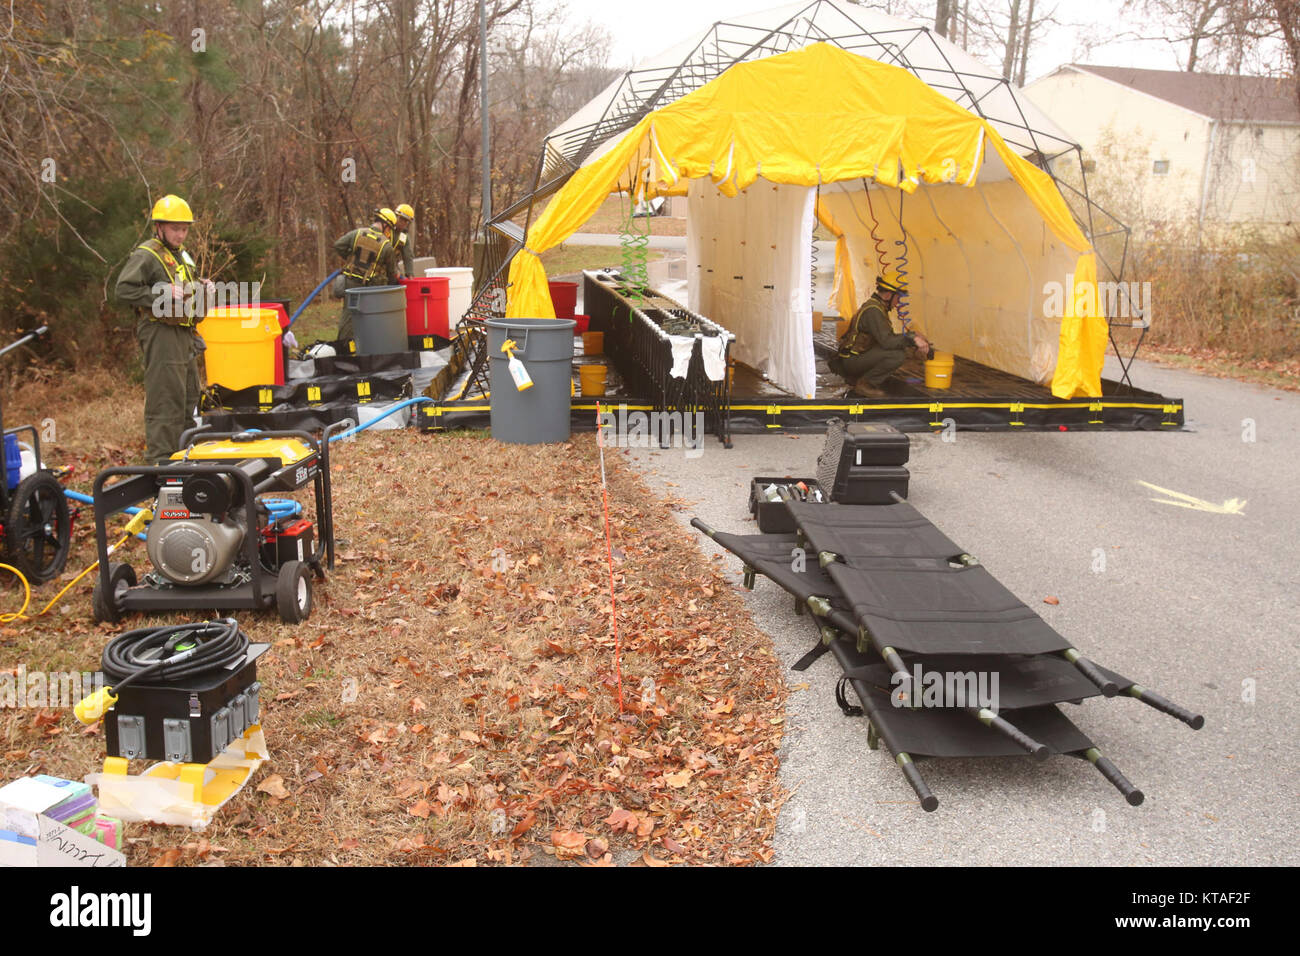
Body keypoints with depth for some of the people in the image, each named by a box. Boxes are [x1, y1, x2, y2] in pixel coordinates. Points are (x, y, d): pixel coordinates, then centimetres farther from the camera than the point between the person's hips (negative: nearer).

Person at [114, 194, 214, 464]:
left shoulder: (181, 253, 19)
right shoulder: (145, 255, -9)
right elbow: (123, 289, -18)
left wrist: (202, 287, 12)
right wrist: (162, 293, -23)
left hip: (185, 335, 10)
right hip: (161, 334, -10)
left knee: (189, 395, 15)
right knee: (165, 397, -10)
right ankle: (162, 460, -6)